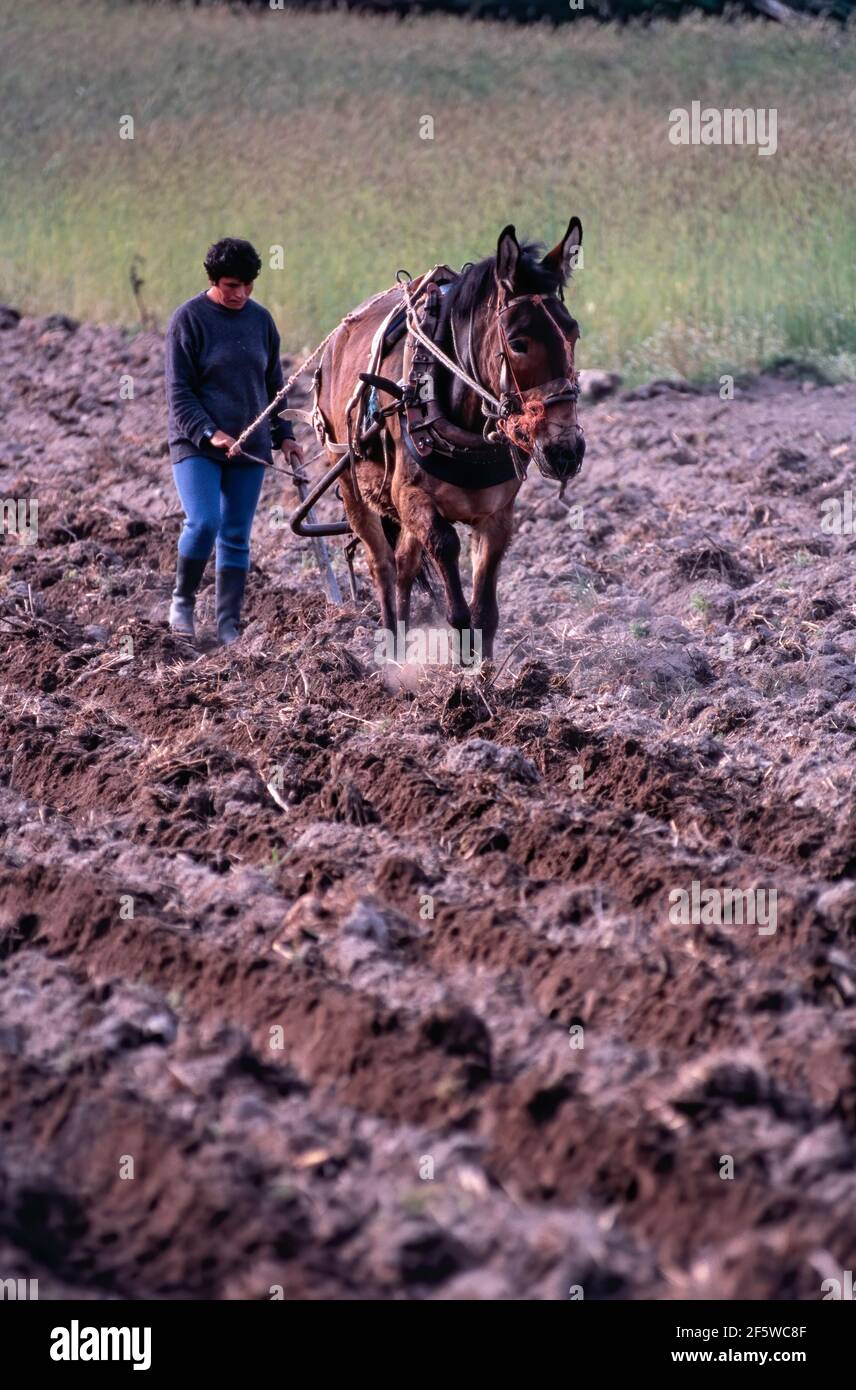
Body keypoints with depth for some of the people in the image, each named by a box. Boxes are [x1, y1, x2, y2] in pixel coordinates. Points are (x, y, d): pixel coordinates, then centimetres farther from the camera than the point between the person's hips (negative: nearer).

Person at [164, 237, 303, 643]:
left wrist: (284, 435, 13)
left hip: (250, 447, 4)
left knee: (237, 536, 4)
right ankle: (182, 601, 1)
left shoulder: (261, 320, 8)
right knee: (203, 522, -20)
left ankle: (229, 623, 8)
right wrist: (208, 433, -21)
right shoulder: (189, 319, -6)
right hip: (197, 445, -4)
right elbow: (178, 391, -9)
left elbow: (273, 384, 19)